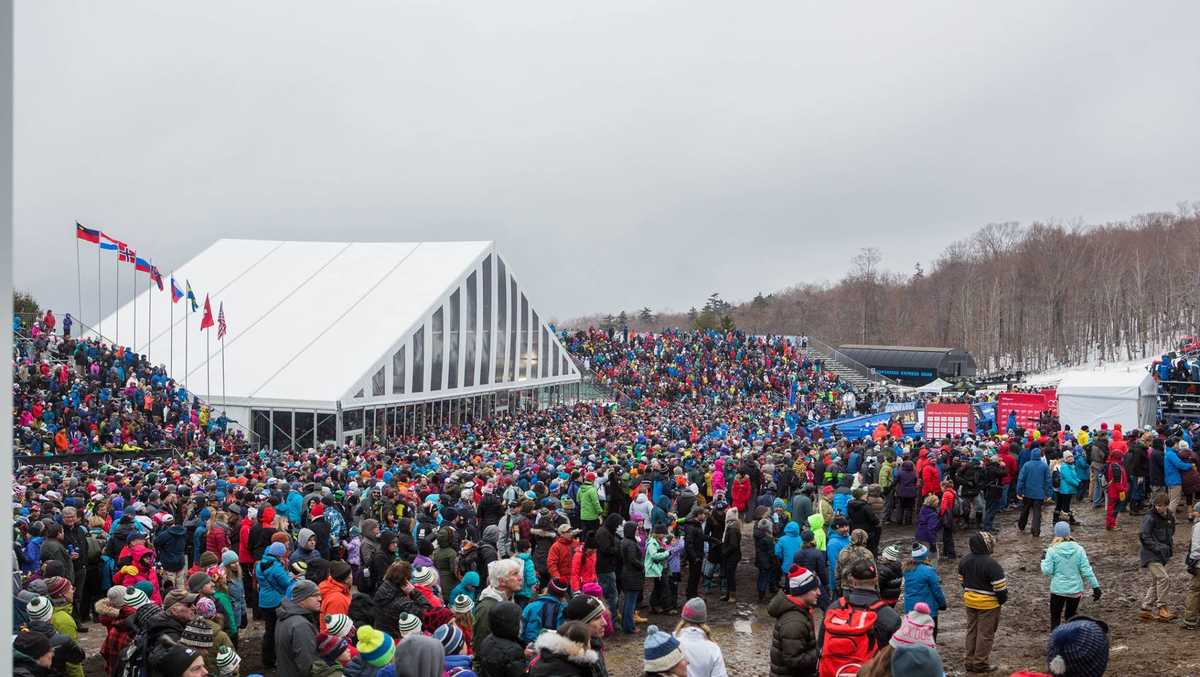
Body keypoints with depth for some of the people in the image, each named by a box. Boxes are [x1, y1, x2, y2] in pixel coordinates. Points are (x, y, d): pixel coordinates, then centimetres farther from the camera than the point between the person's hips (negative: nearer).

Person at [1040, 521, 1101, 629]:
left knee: (1055, 619, 10)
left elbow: (1047, 571, -10)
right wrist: (1095, 586, 1)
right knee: (1071, 617, 20)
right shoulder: (1078, 549, -6)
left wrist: (1043, 560, 8)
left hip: (1058, 590, -2)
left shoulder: (1052, 550, -11)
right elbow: (1086, 571, -6)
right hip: (1076, 590, 2)